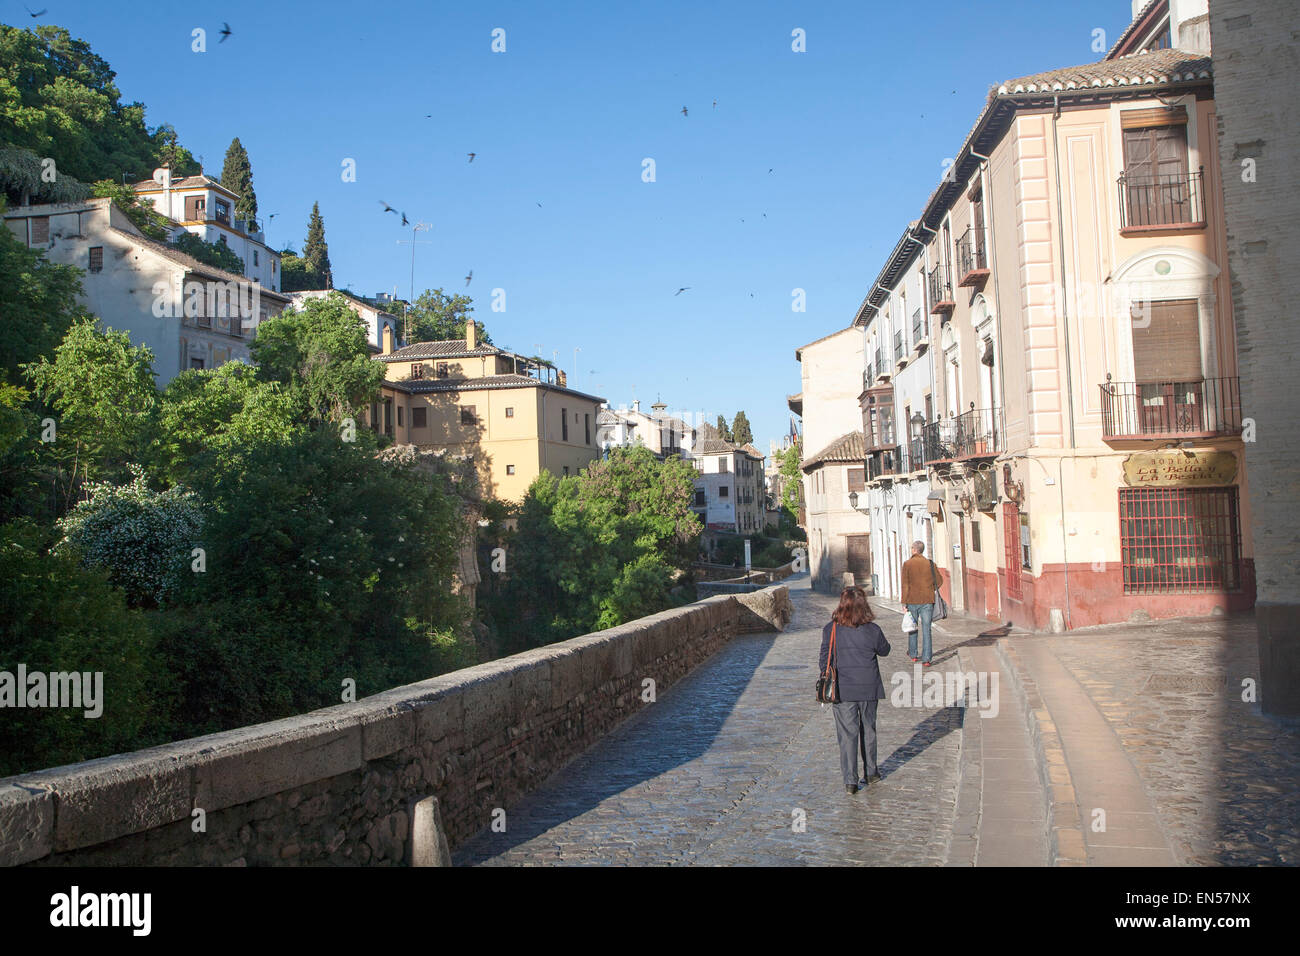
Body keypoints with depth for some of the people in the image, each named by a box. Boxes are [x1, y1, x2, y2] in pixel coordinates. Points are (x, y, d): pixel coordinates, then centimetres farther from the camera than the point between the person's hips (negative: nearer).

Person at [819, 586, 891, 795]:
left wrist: (824, 672, 13)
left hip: (843, 690, -1)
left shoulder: (830, 630, -10)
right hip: (869, 689, 1)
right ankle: (871, 772, 32)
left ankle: (850, 780, 2)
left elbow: (825, 660, -4)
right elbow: (884, 651, 8)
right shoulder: (872, 630, -10)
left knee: (847, 734, 4)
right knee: (868, 730, 19)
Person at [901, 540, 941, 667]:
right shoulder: (930, 563, 0)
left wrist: (904, 603, -5)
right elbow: (938, 582, 6)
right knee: (926, 629, 2)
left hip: (912, 600, 0)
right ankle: (926, 659, -3)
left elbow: (905, 585, -7)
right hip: (927, 601, 0)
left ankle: (912, 654, 29)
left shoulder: (907, 564, -5)